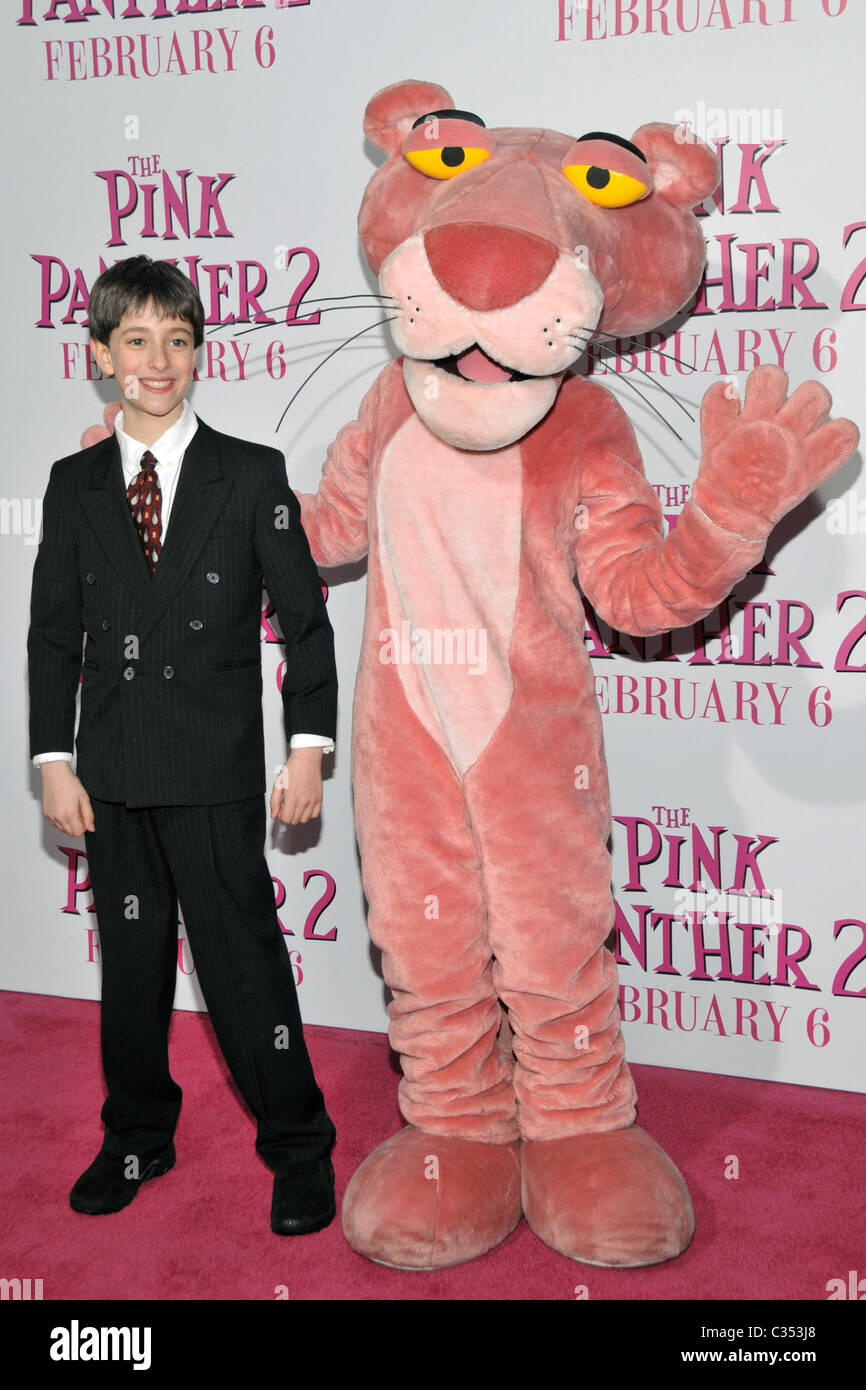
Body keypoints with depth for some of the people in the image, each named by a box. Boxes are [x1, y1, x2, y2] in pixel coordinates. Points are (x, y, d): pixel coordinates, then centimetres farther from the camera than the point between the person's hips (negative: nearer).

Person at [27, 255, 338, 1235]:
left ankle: (297, 1146, 16)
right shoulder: (74, 485, 9)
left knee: (243, 959, -1)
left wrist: (308, 746, -7)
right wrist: (55, 761, 2)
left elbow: (305, 618, 0)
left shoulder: (252, 476, 0)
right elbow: (53, 632, 9)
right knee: (130, 958, 13)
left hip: (217, 769, -3)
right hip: (112, 769, 4)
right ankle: (137, 1136, 31)